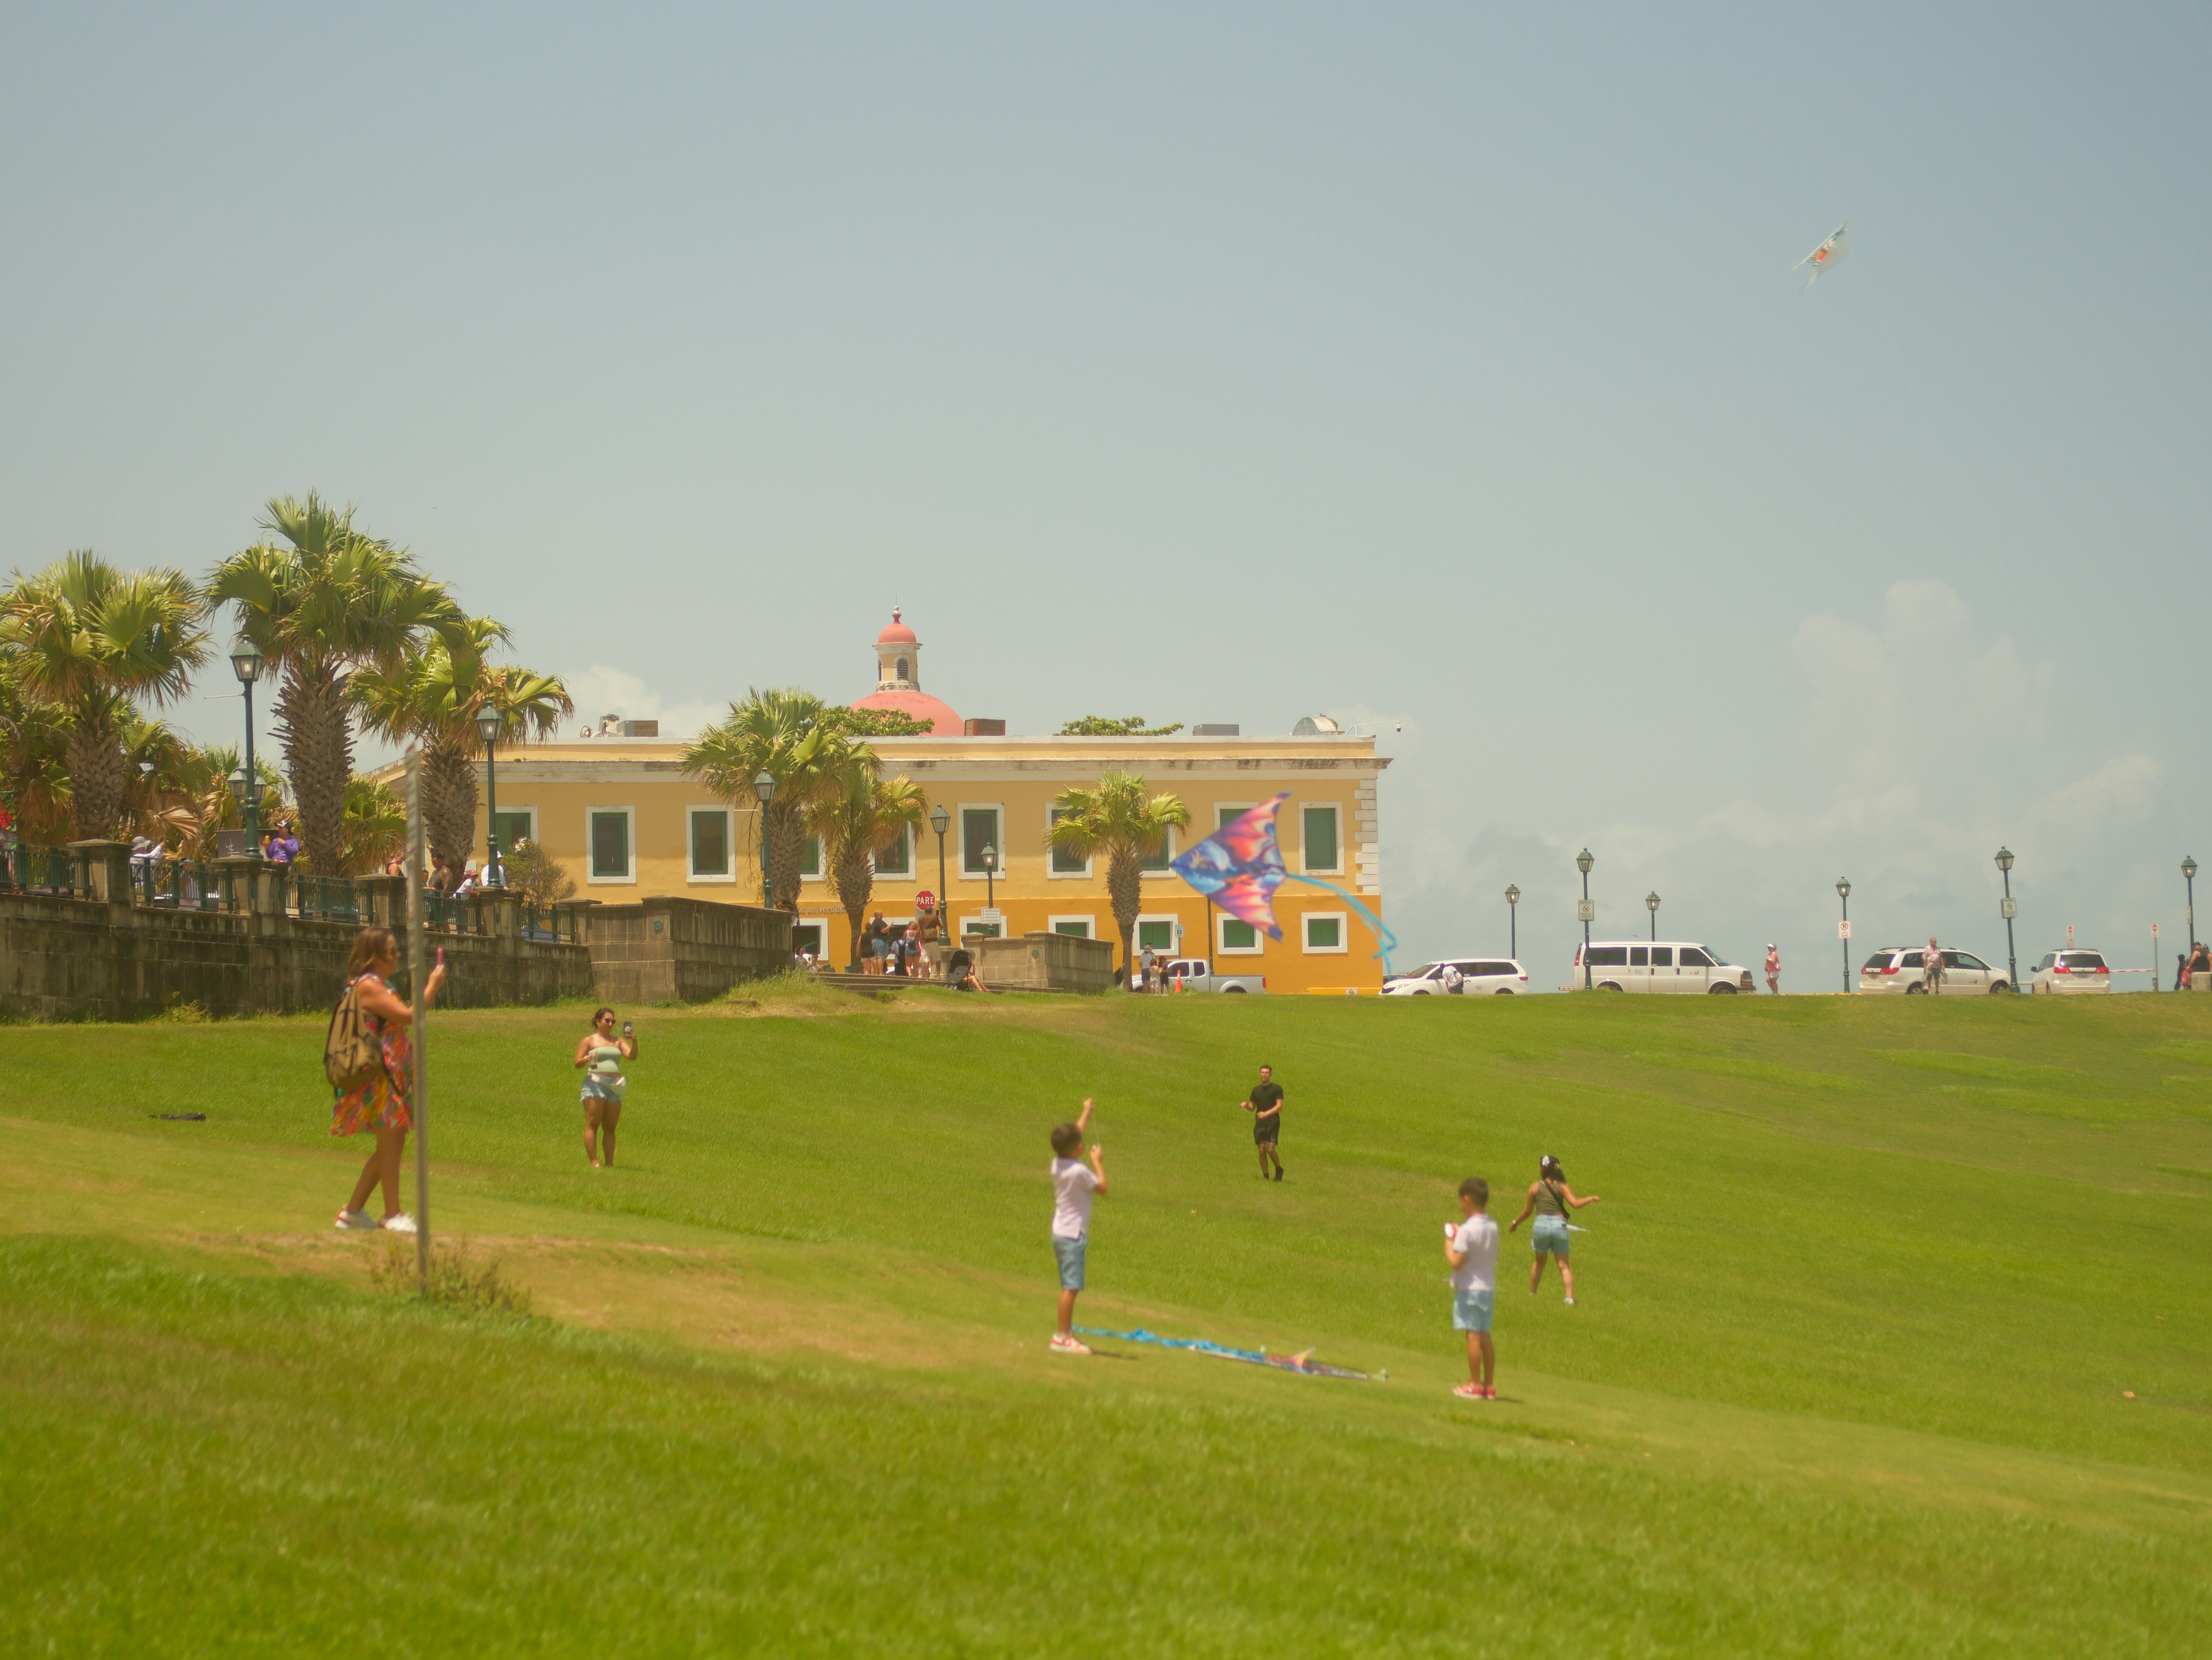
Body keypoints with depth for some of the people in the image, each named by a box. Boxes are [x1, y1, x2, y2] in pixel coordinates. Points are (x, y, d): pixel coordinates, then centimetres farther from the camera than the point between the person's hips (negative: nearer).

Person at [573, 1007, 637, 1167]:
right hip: (595, 1083, -4)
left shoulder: (618, 1042, 18)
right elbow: (578, 1064, 2)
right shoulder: (589, 1041, 7)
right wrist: (586, 1059, -20)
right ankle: (594, 1162, -15)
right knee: (593, 1124, -11)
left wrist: (634, 1042, -13)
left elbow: (632, 1056, 5)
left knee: (610, 1128, 4)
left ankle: (610, 1163, 4)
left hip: (615, 1086, 4)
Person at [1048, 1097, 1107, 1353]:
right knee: (1071, 1287, -7)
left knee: (1069, 1287, 15)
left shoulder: (1057, 1164, 4)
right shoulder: (1079, 1172, -19)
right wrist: (1098, 1163, 4)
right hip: (1073, 1235, -9)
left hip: (1060, 1233, 9)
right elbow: (1102, 1187, -6)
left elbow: (1075, 1135, 21)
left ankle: (1066, 1333, 21)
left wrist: (1086, 1113, 28)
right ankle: (1063, 1337, -7)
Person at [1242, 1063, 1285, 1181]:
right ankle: (1265, 1176, 6)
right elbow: (1252, 1107, 18)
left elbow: (1279, 1106, -9)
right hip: (1260, 1124, 5)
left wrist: (1267, 1114, -22)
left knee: (1270, 1149, -14)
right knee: (1262, 1151, -1)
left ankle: (1279, 1170, 9)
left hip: (1273, 1123, -4)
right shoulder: (1256, 1090, 15)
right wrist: (1246, 1105, -5)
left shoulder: (1277, 1089, 0)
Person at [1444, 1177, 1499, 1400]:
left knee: (1473, 1336, -4)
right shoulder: (1492, 1227, 7)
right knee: (1485, 1337, 11)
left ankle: (1475, 1385, -2)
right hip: (1488, 1287, 7)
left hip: (1469, 1288, -7)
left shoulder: (1467, 1230, -16)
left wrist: (1449, 1243, -3)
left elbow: (1457, 1262, -20)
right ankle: (1489, 1385, 13)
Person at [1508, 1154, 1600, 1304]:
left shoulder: (1535, 1187, 6)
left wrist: (1515, 1223, 28)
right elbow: (1575, 1204, -7)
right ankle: (1570, 1297, -14)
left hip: (1541, 1225, 0)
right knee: (1564, 1265, 1)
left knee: (1539, 1262, 23)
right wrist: (1591, 1199, 10)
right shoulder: (1562, 1187, 5)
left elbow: (1527, 1211, 12)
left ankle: (1532, 1294, 32)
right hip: (1559, 1226, 0)